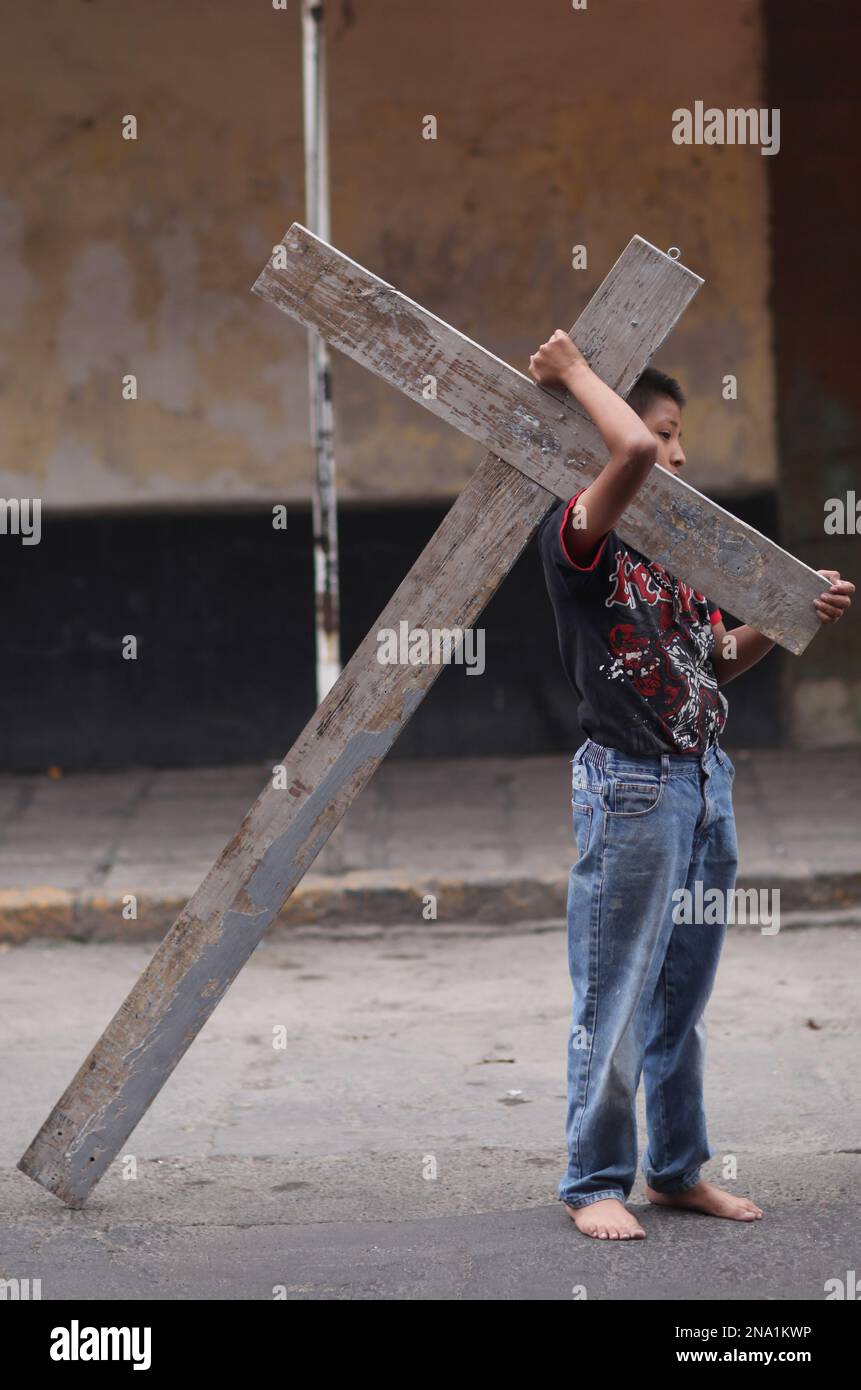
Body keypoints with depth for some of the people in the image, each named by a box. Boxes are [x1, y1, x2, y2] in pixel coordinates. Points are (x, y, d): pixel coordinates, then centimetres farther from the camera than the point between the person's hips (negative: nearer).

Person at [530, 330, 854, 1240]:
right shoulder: (576, 540, -10)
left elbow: (721, 660, 17)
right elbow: (632, 450, -28)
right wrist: (574, 374, -15)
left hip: (705, 784, 8)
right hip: (631, 786, -8)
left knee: (683, 997, 14)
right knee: (615, 999, -1)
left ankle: (678, 1169, 23)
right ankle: (594, 1183, 8)